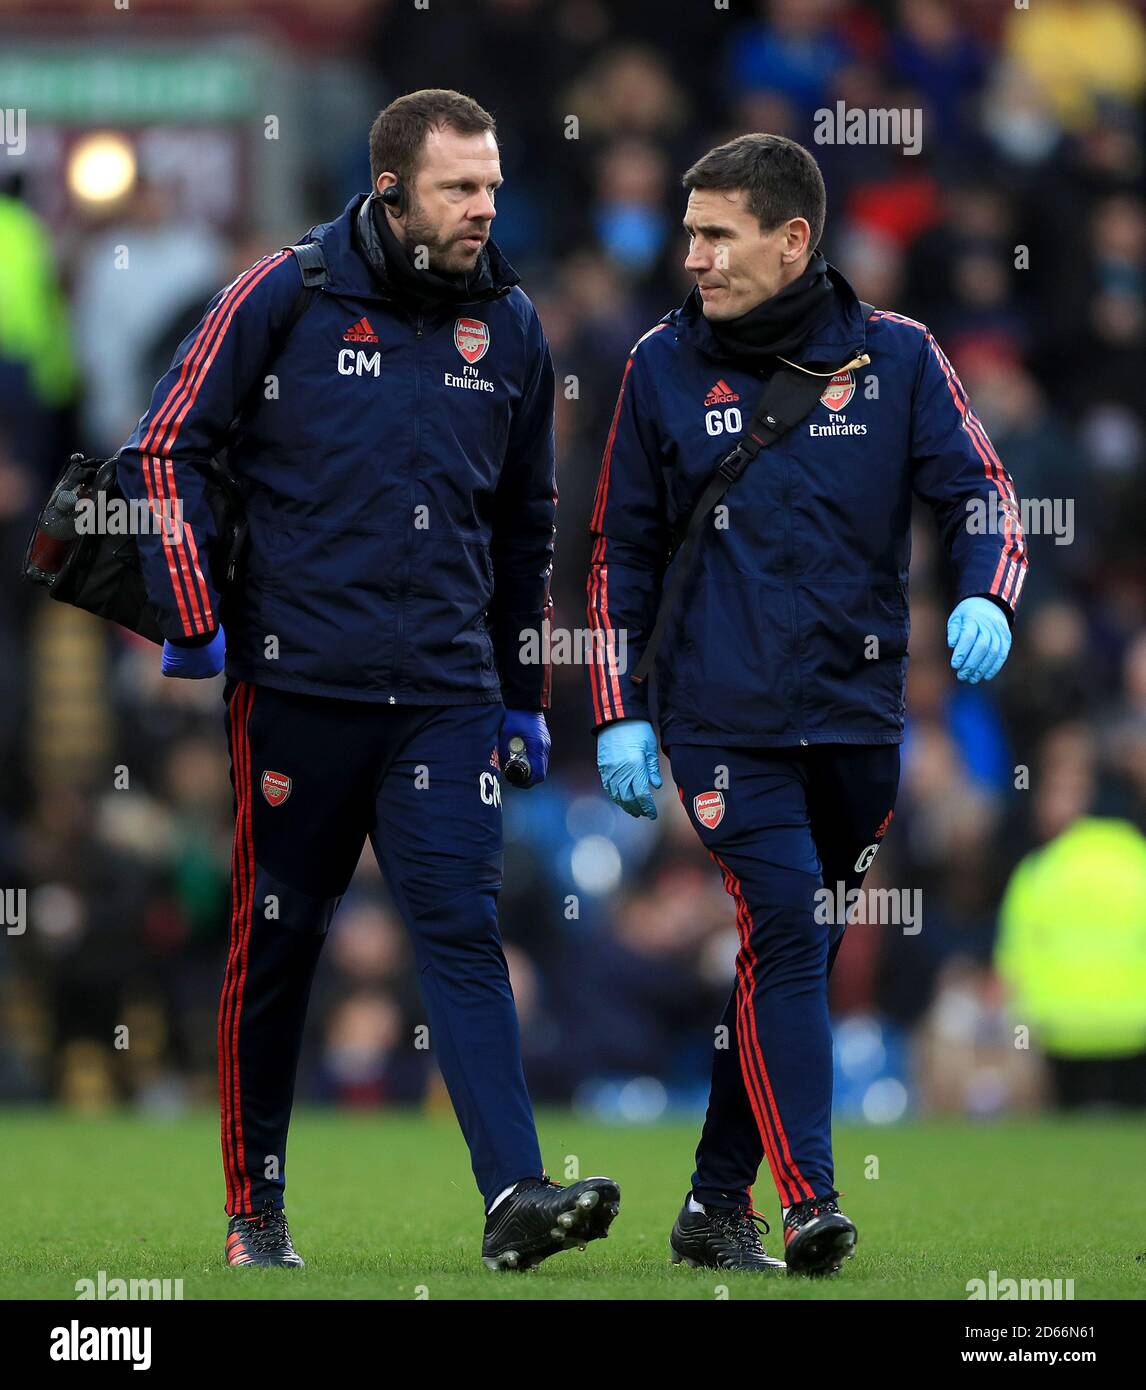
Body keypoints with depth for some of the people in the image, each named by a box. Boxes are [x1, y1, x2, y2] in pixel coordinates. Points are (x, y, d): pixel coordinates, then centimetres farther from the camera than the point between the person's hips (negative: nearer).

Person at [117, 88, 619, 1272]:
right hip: (295, 681, -2)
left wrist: (525, 695, 21)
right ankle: (255, 1209, 17)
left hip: (448, 691, 2)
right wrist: (194, 627, -6)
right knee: (275, 941, 5)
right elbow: (165, 450, 0)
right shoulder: (285, 296, -3)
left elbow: (526, 520, 21)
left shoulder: (508, 327, 10)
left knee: (462, 928, -9)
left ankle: (515, 1196, -19)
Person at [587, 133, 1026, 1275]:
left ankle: (718, 1200, 20)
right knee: (783, 928, -18)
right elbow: (622, 549, 11)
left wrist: (984, 597, -19)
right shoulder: (664, 366, 5)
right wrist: (619, 713, 5)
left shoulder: (895, 357, 4)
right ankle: (809, 1201, -23)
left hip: (857, 719, 2)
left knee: (795, 961, 9)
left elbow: (980, 494, 2)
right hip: (723, 718, -2)